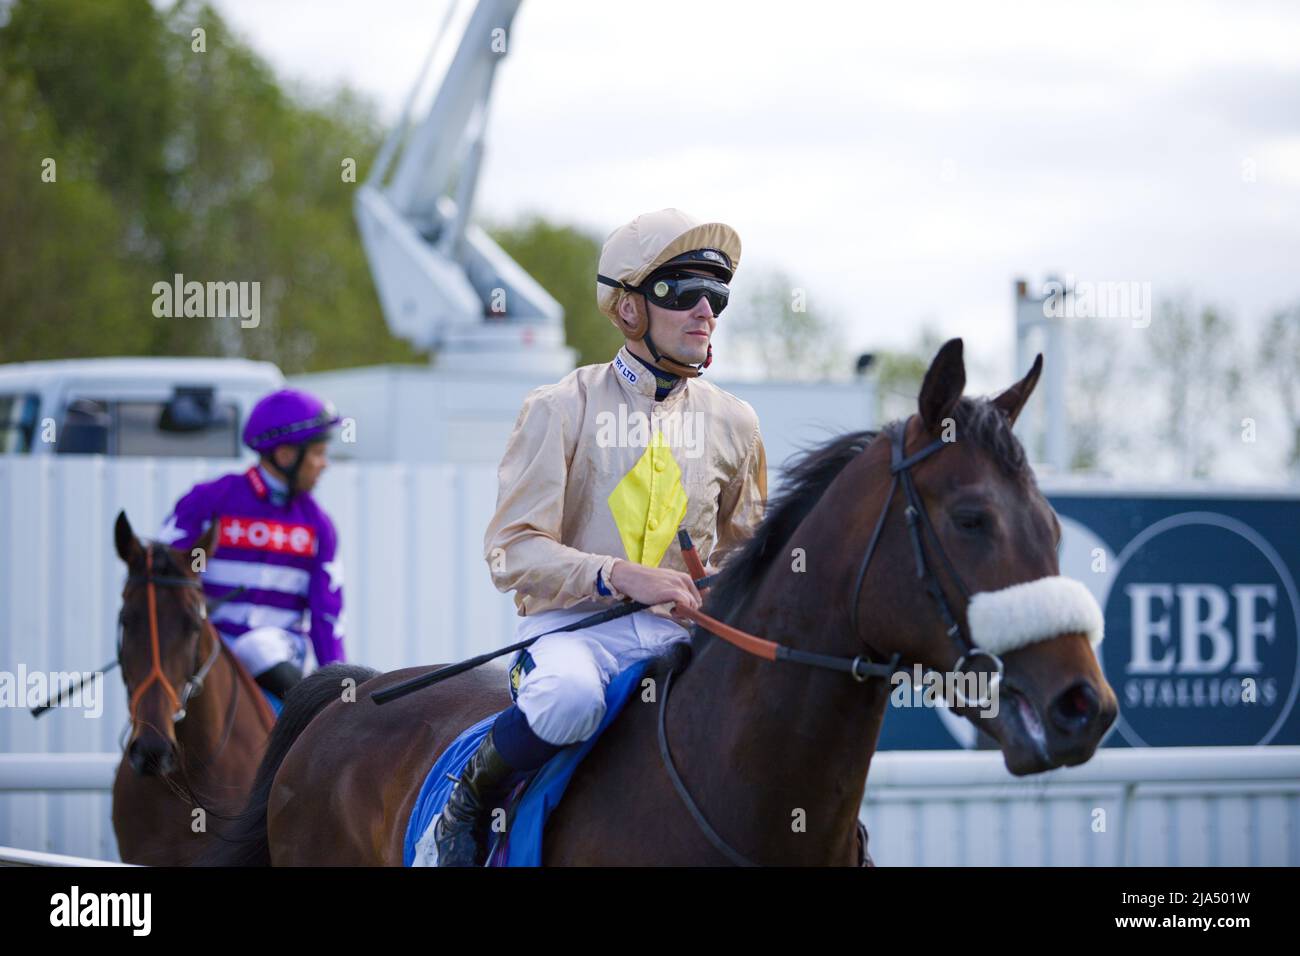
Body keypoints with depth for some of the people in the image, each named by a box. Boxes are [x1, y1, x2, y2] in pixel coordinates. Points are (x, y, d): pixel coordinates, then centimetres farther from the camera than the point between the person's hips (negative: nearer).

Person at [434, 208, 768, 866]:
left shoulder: (733, 421, 13)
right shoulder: (561, 409, -1)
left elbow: (744, 551, 25)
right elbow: (511, 551, -7)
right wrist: (619, 576, -22)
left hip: (679, 636, 4)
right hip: (571, 625, -4)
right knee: (568, 699, -39)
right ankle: (470, 802, -11)